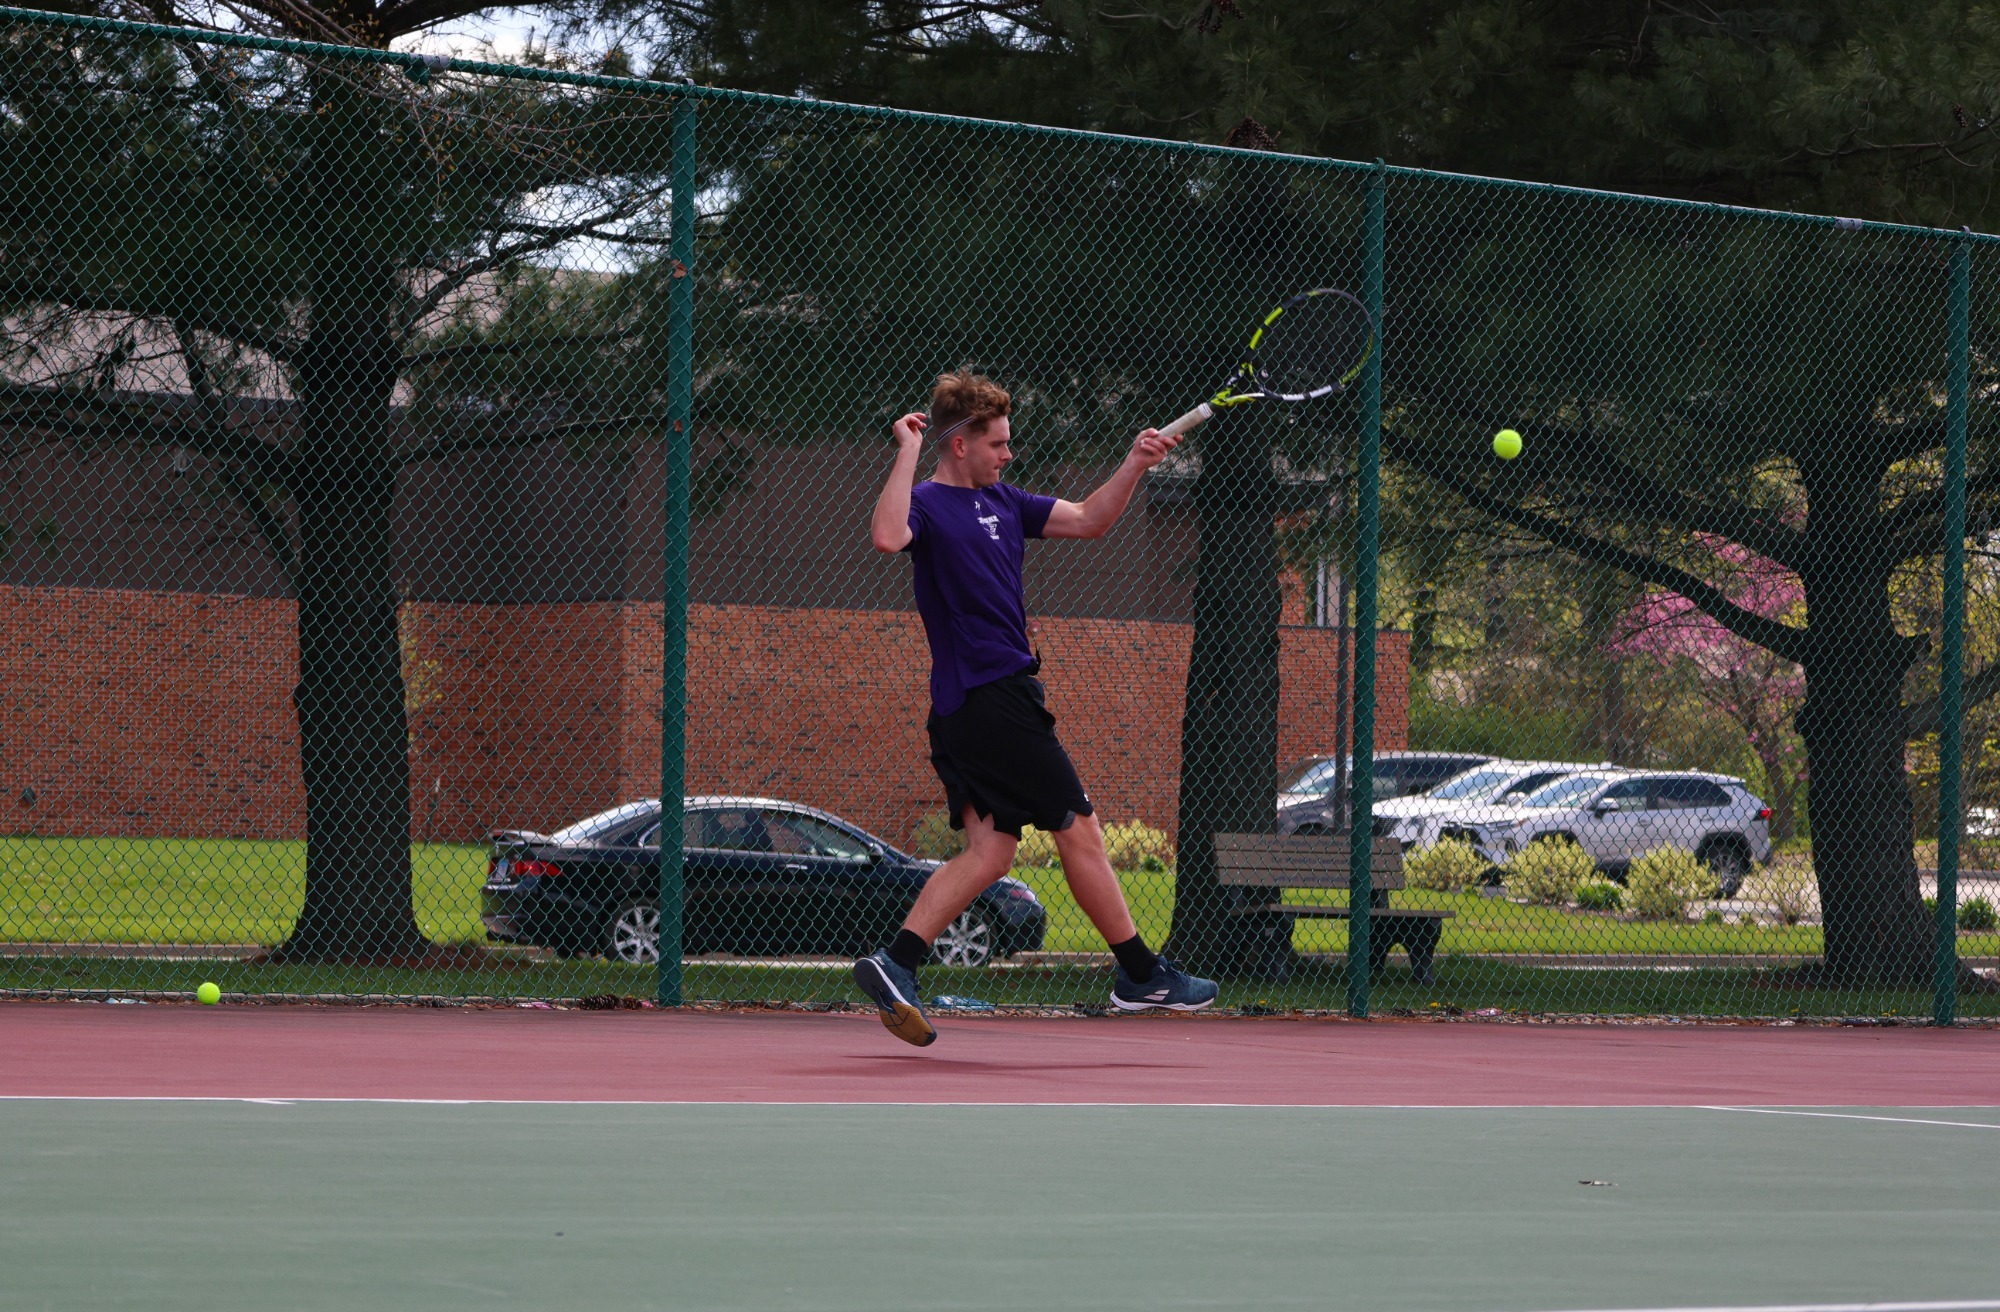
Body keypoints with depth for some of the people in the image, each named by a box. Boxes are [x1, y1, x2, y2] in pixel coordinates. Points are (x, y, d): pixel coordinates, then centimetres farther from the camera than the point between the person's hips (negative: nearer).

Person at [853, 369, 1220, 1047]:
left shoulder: (1001, 501, 16)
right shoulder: (927, 504, -11)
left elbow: (1088, 520, 21)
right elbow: (888, 536, -34)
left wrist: (1134, 466, 7)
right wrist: (907, 452, -28)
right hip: (994, 700, -9)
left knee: (989, 849, 3)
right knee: (1078, 828, 0)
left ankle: (895, 963, -6)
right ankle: (1141, 974, 10)